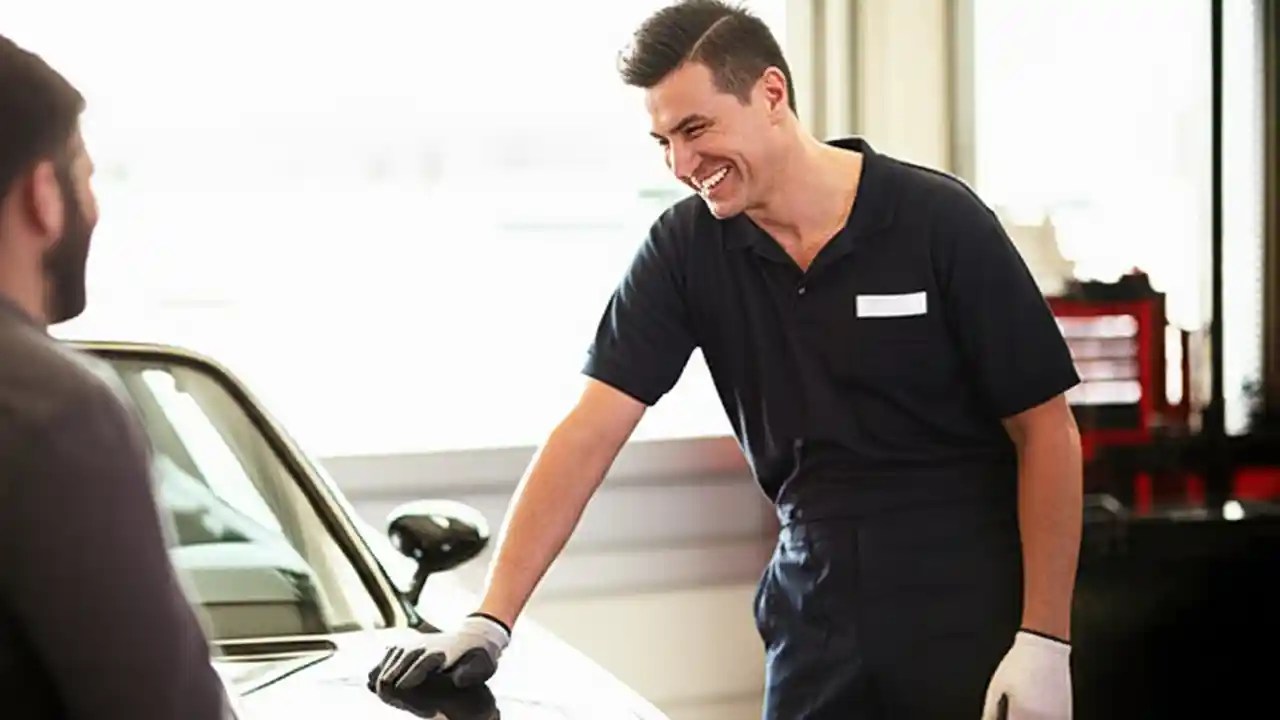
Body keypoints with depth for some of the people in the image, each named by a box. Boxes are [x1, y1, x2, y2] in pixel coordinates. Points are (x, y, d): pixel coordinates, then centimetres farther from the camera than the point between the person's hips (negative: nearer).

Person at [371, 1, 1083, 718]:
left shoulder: (939, 222, -12)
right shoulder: (684, 247, -3)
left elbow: (1046, 430, -8)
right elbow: (592, 429, -6)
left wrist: (1043, 640, -12)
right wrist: (491, 619, -13)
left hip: (970, 627, -3)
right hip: (817, 618, 3)